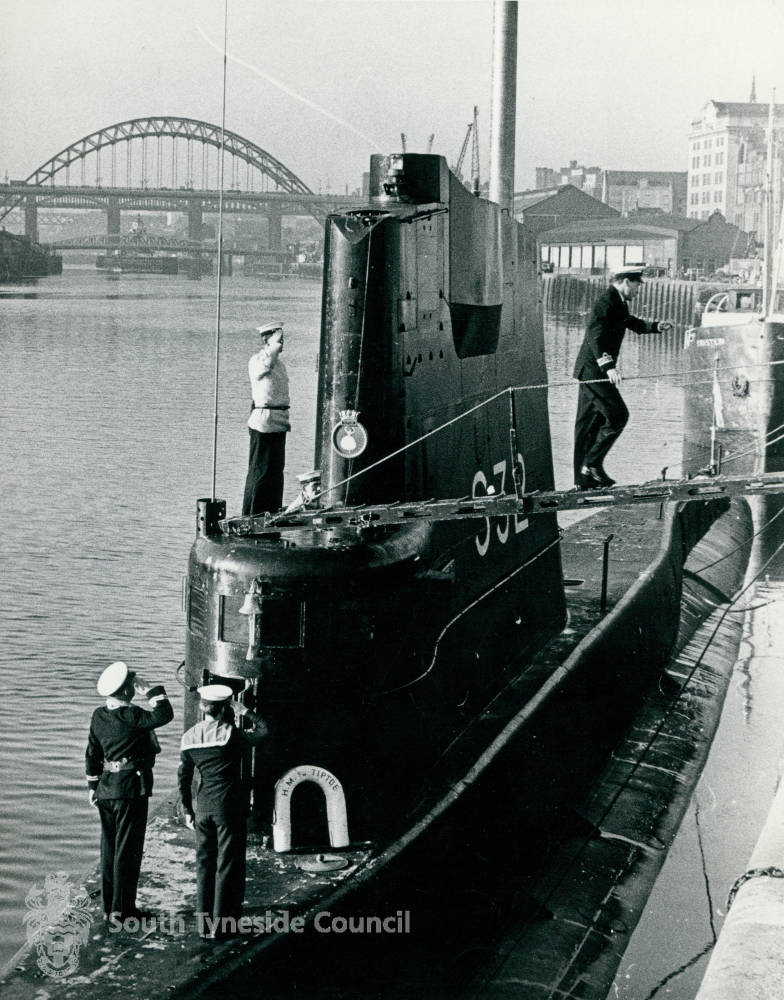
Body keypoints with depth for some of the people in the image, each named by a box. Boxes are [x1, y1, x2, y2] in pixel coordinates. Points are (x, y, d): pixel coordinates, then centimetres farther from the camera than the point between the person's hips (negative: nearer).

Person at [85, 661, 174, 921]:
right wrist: (150, 690, -15)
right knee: (127, 849, 0)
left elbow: (92, 753, 11)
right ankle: (122, 907, 3)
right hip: (132, 789, -7)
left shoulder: (99, 716, 5)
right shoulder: (130, 716, -18)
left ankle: (108, 906, 20)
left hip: (106, 789, 7)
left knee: (109, 848, 14)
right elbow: (164, 715, -26)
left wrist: (93, 786, 19)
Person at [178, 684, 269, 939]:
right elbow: (262, 730, 1)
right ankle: (221, 925, 4)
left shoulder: (189, 737, 3)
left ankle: (204, 924, 17)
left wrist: (187, 810, 14)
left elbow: (183, 777, 7)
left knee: (204, 863, 13)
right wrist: (244, 712, 11)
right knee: (228, 864, 3)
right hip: (229, 805, -5)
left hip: (203, 805, 5)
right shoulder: (231, 735, -12)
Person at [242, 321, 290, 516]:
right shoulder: (256, 361, -9)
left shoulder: (279, 363, 17)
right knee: (260, 470, -5)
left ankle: (272, 511, 21)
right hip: (263, 423, -8)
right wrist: (275, 344, -25)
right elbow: (266, 365, -34)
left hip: (279, 424, 8)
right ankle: (251, 514, 1)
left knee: (276, 470, 13)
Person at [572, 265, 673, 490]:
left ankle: (583, 478, 14)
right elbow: (595, 336, -28)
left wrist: (657, 326, 20)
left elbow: (634, 323, 35)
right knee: (617, 414, -11)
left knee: (590, 422, 10)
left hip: (591, 370, 10)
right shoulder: (605, 302, -17)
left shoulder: (619, 304, 15)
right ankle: (592, 463, -8)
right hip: (593, 369, -10)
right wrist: (608, 366, -38)